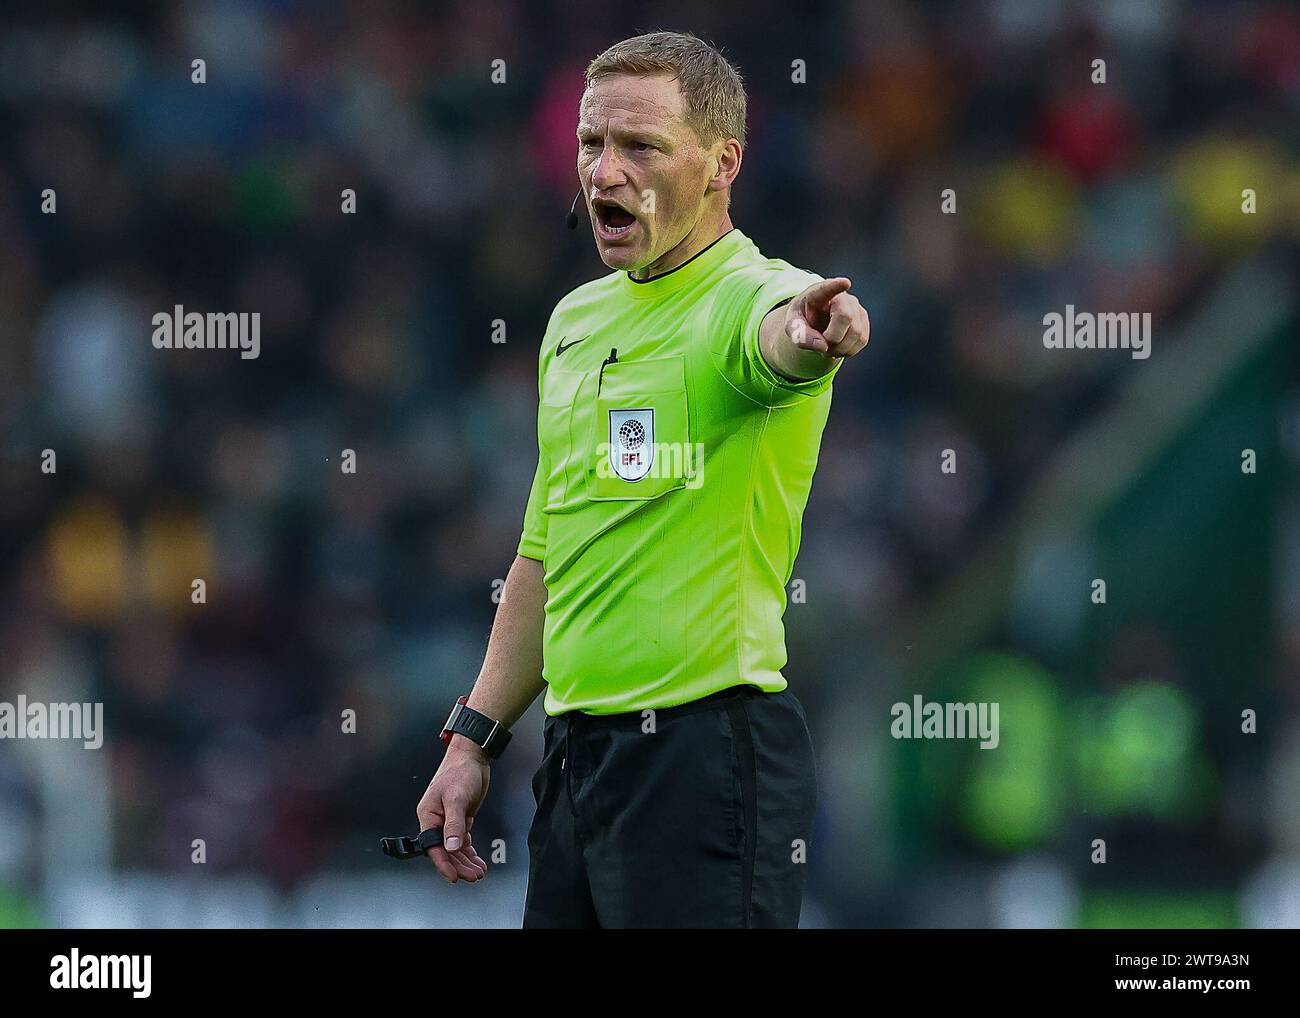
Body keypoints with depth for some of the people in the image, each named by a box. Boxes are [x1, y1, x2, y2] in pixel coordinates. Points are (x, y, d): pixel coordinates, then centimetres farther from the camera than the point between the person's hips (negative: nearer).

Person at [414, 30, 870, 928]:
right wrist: (474, 738, 18)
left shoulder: (749, 294, -10)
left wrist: (810, 334, -61)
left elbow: (777, 335, -37)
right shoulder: (576, 321, 15)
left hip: (706, 755, -8)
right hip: (578, 748, 8)